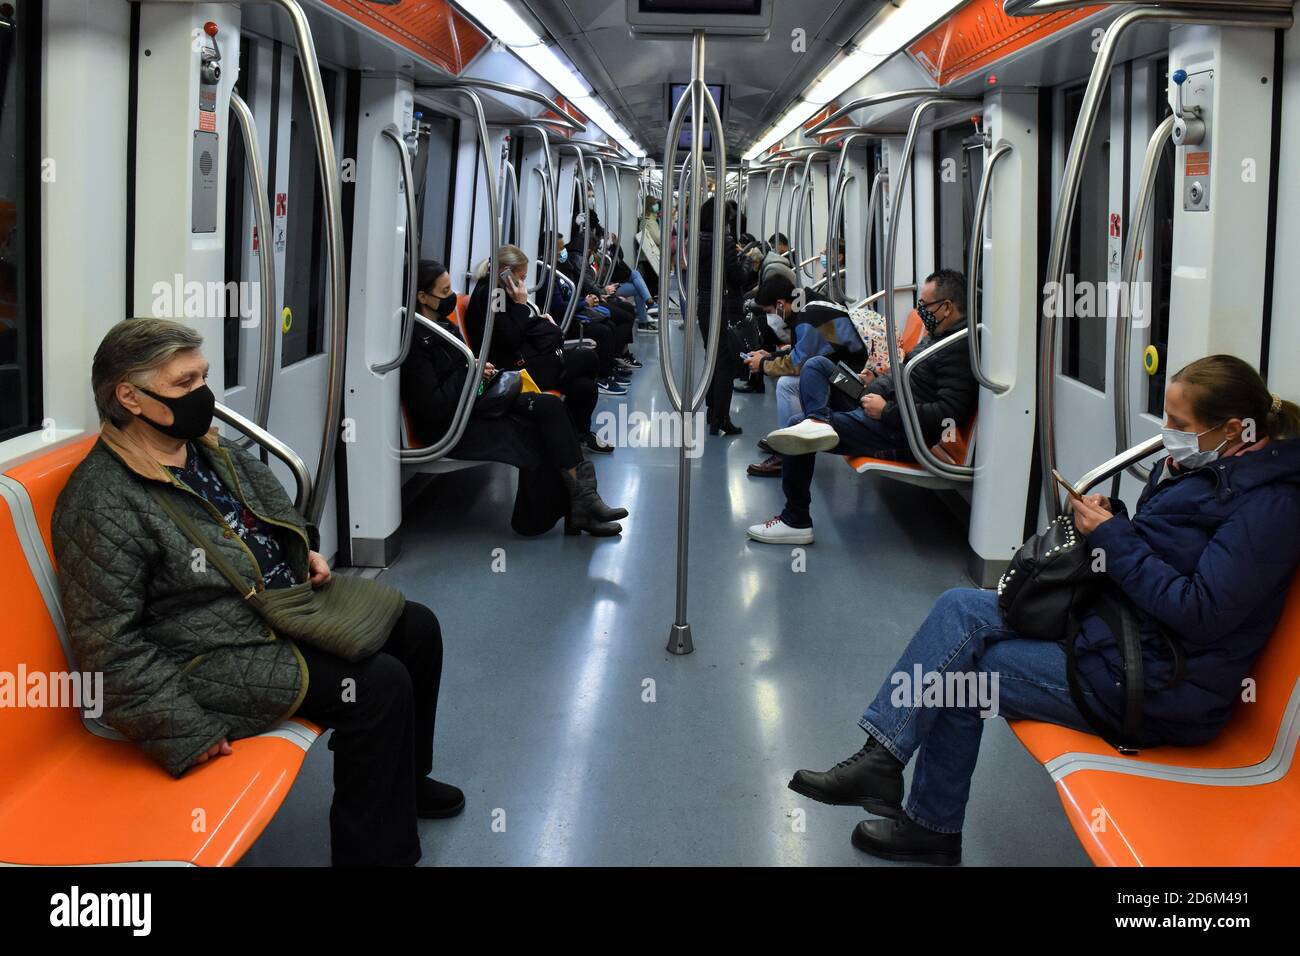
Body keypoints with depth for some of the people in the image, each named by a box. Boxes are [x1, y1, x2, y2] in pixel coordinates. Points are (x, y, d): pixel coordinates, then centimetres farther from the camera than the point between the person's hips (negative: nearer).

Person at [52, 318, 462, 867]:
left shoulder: (208, 447, 5)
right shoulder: (101, 504, -22)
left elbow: (272, 509, 27)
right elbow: (109, 645, -23)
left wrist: (306, 551, 9)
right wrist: (187, 730, -24)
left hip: (287, 596, 10)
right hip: (220, 655, -10)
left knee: (417, 628, 8)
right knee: (380, 685, -20)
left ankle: (406, 780, 28)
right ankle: (377, 853, -3)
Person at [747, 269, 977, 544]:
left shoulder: (959, 353, -18)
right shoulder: (937, 335, 15)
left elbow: (948, 414, -27)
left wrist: (887, 410, -22)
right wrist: (878, 382, 13)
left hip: (897, 434, -11)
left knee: (797, 424, -15)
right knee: (816, 365, 11)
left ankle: (796, 521, -9)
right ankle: (817, 421, -15)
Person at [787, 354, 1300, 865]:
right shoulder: (1196, 464, 8)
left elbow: (1200, 613, -24)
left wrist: (1114, 536, -19)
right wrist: (1108, 521, -4)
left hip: (1159, 684, -9)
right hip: (1114, 621, 9)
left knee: (958, 670, -6)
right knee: (961, 608, -6)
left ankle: (931, 825, 10)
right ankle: (879, 757, -7)